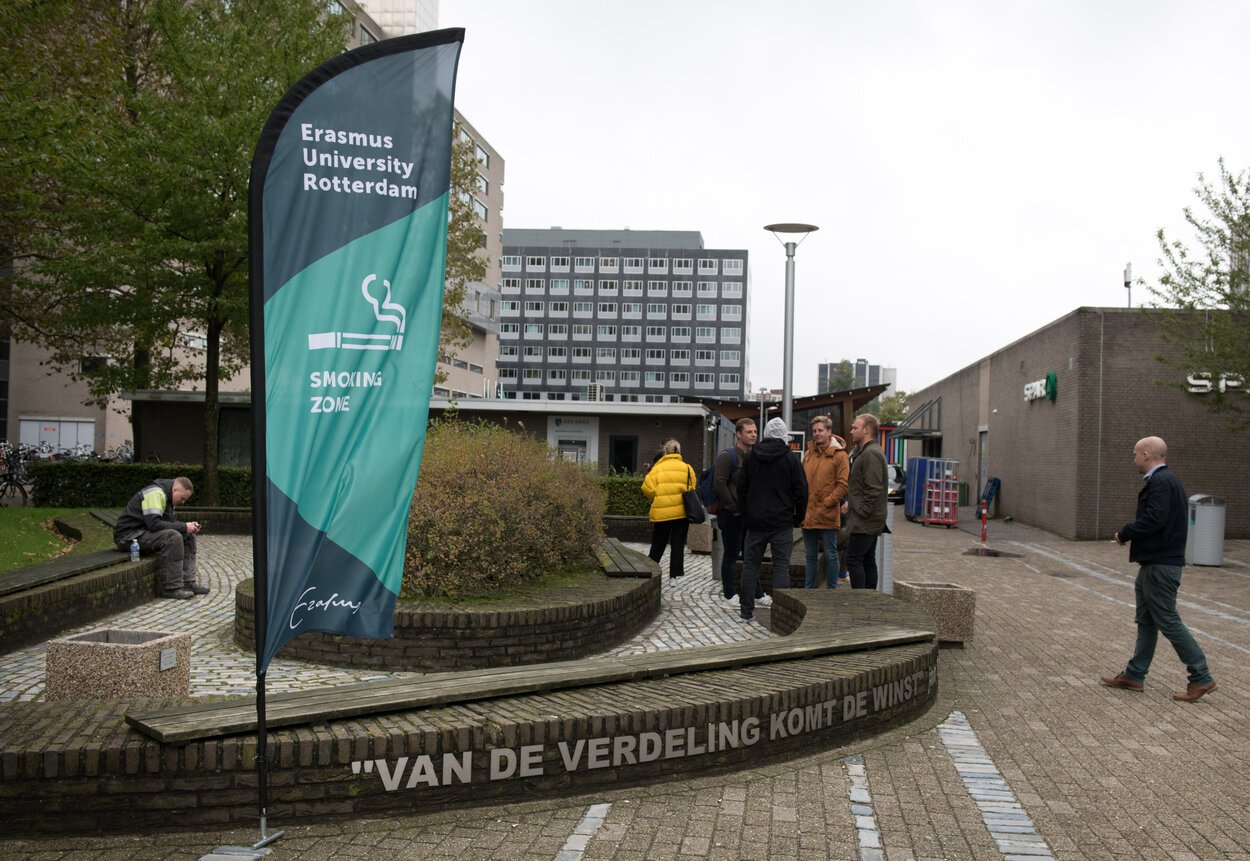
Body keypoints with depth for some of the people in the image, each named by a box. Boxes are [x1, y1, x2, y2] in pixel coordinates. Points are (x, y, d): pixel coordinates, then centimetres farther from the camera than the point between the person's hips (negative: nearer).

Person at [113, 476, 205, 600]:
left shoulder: (167, 496, 12)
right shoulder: (155, 493, -21)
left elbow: (171, 521, 17)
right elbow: (154, 524, -30)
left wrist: (188, 526, -3)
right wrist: (183, 527, -23)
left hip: (146, 532, 10)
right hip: (129, 535, -10)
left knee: (188, 536, 3)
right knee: (173, 537, -30)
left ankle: (188, 582, -2)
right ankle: (171, 588, -25)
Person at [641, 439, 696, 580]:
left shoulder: (658, 468, -4)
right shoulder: (687, 468, 0)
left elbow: (648, 489, -7)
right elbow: (693, 488, 3)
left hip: (661, 513, 0)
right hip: (681, 511, 0)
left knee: (658, 545, 13)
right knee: (678, 544, 8)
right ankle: (674, 575, 6)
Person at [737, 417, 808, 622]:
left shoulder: (751, 458, 5)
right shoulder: (791, 460, -5)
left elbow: (742, 488, 8)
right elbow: (801, 491, -4)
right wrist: (798, 517, 8)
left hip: (755, 521, 3)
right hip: (782, 523, -3)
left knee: (750, 564, 9)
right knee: (781, 566, 2)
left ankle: (746, 611, 12)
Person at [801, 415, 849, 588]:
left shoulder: (839, 455, -6)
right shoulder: (808, 454, 12)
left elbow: (843, 484, -10)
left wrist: (827, 502, -15)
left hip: (828, 515, -6)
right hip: (808, 515, 6)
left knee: (831, 555, 4)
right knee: (811, 556, 14)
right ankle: (809, 589, 21)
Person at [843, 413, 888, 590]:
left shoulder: (871, 454, -15)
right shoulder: (863, 452, 19)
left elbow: (873, 489, -21)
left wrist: (861, 512, -18)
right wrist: (851, 503, 13)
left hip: (865, 521, -10)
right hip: (870, 520, 10)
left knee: (853, 559, -9)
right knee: (868, 561, 12)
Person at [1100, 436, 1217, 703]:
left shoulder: (1161, 481, -18)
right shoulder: (1164, 479, 14)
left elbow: (1153, 520, -27)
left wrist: (1124, 533, -13)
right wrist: (1130, 534, 5)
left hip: (1160, 565, -11)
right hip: (1154, 562, 11)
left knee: (1167, 621, -3)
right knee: (1146, 621, 14)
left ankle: (1201, 678, 5)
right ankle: (1134, 676, 22)